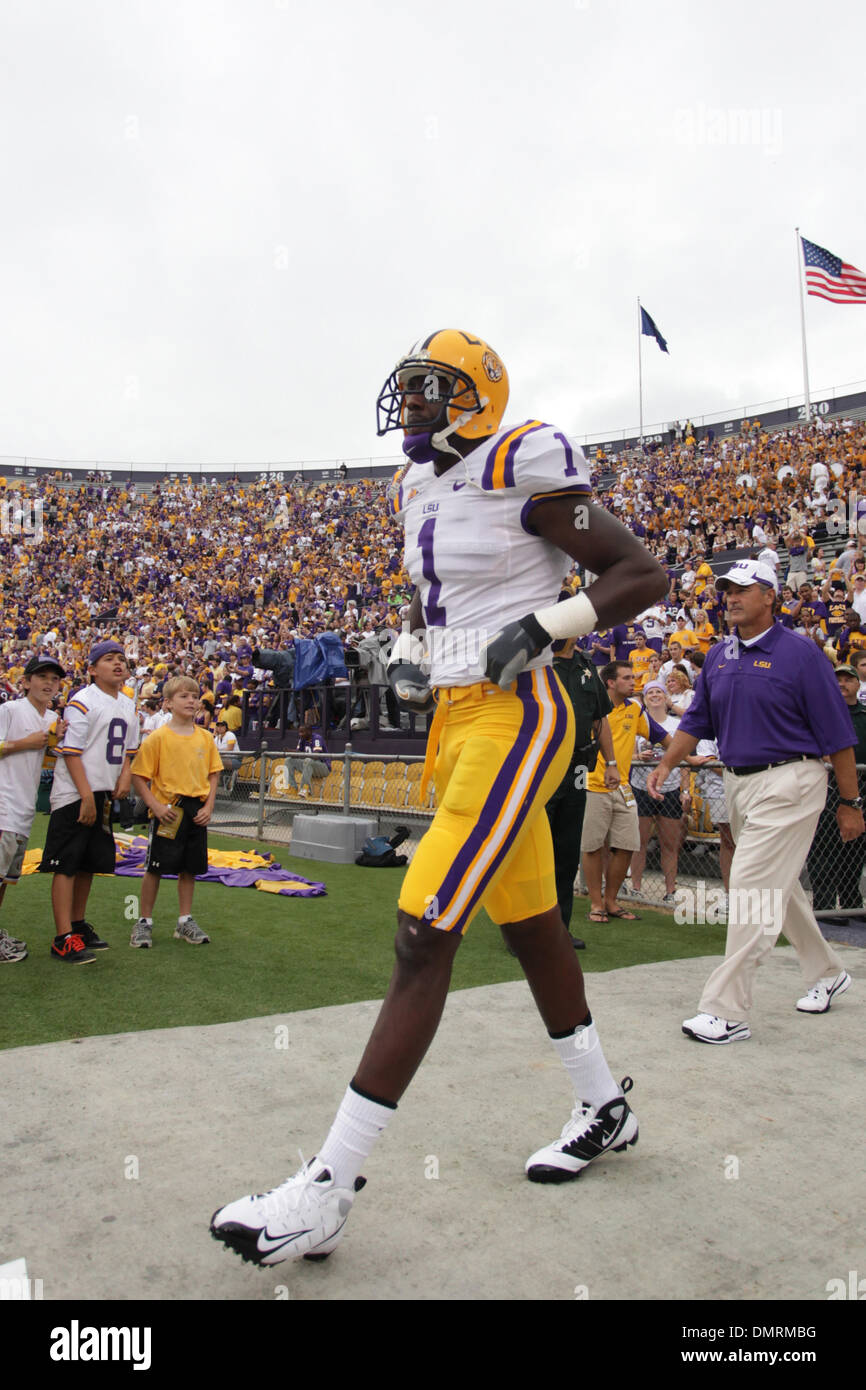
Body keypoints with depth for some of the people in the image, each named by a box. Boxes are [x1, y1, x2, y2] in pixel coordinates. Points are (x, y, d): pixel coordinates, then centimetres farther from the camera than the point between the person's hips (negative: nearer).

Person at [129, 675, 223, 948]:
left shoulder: (205, 737, 5)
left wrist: (208, 806, -1)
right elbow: (138, 776, -8)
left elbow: (213, 774, 10)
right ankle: (144, 922, 16)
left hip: (196, 812, 4)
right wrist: (156, 806, -16)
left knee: (189, 868, 11)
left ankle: (185, 921, 23)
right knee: (155, 868, 3)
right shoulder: (158, 737, -8)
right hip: (167, 812, -4)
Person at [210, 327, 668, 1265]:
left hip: (514, 721, -9)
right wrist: (405, 651, 10)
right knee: (529, 927, 16)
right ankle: (605, 1107, 37)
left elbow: (644, 575, -7)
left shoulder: (519, 473, -8)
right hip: (456, 723, 9)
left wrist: (542, 625, -19)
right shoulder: (419, 493, 15)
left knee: (424, 935, -12)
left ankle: (327, 1189, -4)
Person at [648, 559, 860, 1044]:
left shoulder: (801, 653, -10)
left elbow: (837, 733, -8)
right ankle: (828, 973, 39)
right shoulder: (719, 656, 9)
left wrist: (850, 802, -7)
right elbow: (697, 720, 15)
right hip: (738, 782, 7)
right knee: (779, 887, 18)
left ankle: (727, 1012, -5)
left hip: (789, 781, -7)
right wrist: (667, 764, 1)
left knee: (752, 888, -11)